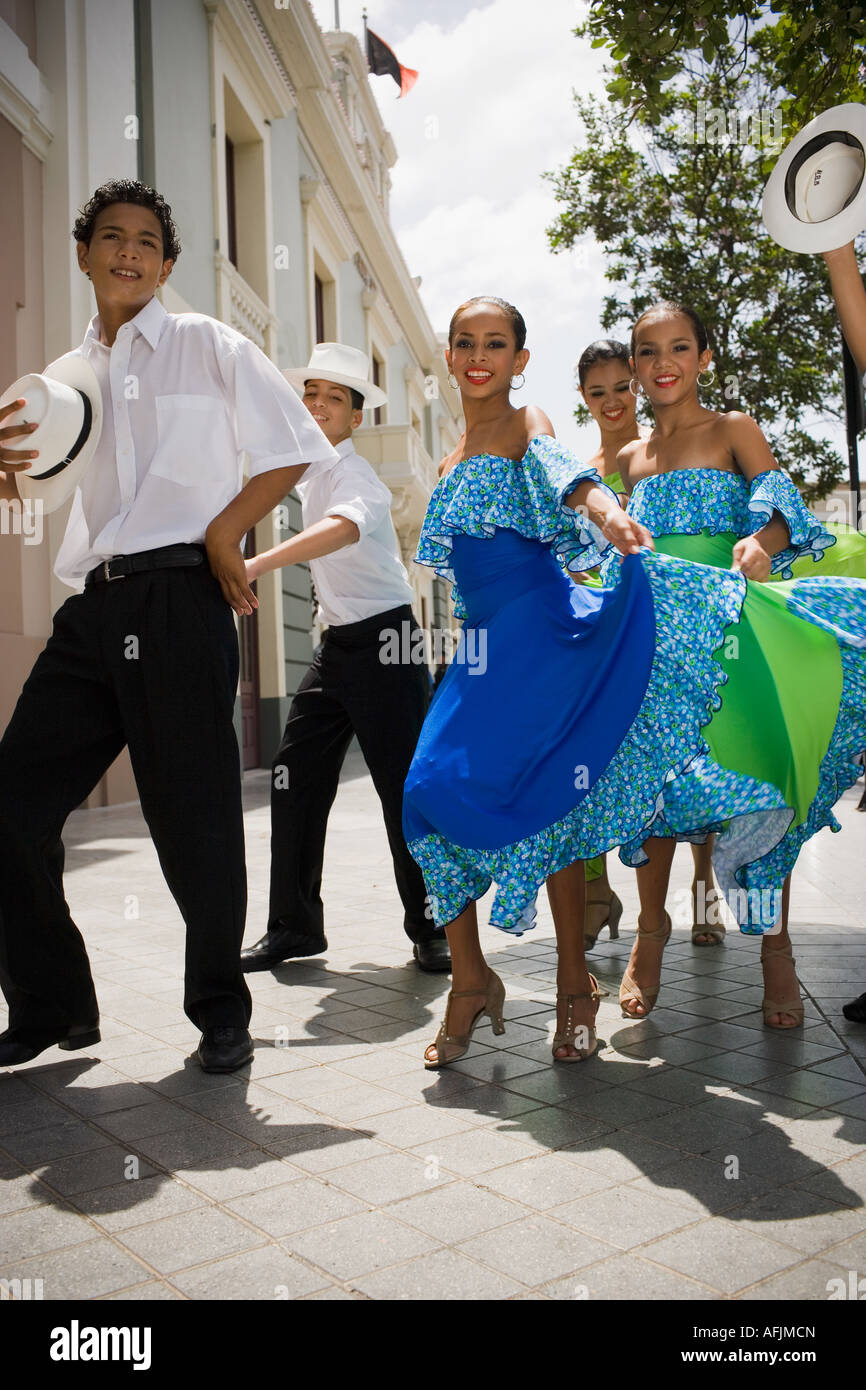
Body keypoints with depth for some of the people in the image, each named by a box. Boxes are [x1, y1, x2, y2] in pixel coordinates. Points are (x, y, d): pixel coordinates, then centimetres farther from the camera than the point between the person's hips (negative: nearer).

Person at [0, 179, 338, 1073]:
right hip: (91, 606, 6)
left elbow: (296, 449, 3)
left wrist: (223, 534, -2)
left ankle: (220, 1014, 17)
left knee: (191, 818, -2)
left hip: (178, 601, -5)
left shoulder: (206, 346, 7)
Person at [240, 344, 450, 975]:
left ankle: (432, 931, 9)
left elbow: (342, 527, -39)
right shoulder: (311, 477, 13)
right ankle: (294, 927, 15)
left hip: (384, 641, -8)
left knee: (405, 788, -5)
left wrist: (258, 563, -52)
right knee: (295, 780, 4)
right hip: (338, 642, 9)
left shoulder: (353, 474, -15)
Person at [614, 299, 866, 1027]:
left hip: (727, 621, -3)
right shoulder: (631, 457, 16)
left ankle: (776, 946, 7)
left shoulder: (734, 431, 4)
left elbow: (785, 513, -7)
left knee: (757, 775, -7)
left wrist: (759, 544, -29)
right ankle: (652, 927, 19)